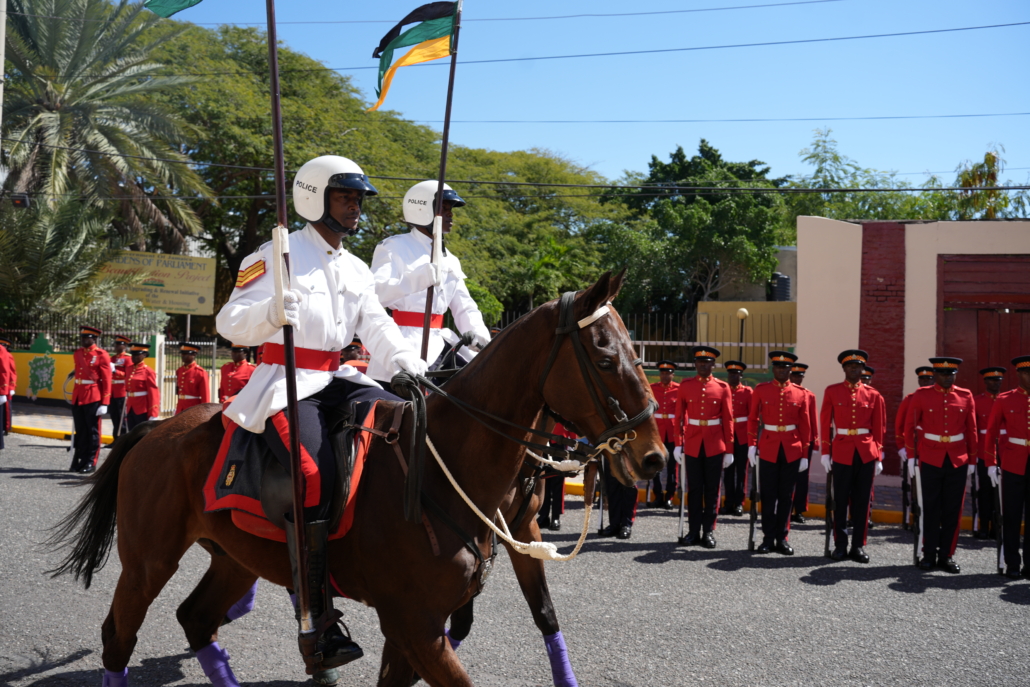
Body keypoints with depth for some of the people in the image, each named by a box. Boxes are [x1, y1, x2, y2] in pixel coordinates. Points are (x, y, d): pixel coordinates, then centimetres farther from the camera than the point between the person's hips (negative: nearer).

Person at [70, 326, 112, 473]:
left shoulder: (101, 355, -7)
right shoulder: (78, 353, 11)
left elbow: (106, 380, -9)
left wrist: (104, 404, -13)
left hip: (93, 399, -6)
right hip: (77, 398, 6)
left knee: (92, 431, 2)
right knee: (80, 431, 10)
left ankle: (91, 462, 8)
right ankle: (79, 460, 18)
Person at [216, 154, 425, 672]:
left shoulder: (357, 270, 18)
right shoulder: (278, 256, -2)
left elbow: (377, 327, 7)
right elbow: (231, 324, -7)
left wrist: (412, 367, -11)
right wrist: (272, 311, -29)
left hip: (337, 379, 7)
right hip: (285, 383, -7)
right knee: (316, 475, -28)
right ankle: (317, 627, -26)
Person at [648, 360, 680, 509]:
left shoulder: (679, 389, -1)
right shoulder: (651, 389, 3)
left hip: (673, 432, -1)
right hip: (656, 430, 1)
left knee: (672, 465, 4)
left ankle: (669, 497, 12)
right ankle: (658, 495, 14)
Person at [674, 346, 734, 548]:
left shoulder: (722, 387, 1)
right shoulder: (685, 386, 3)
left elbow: (728, 419, 1)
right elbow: (679, 416, 5)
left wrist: (729, 449, -1)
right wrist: (678, 443, 1)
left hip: (715, 445, 0)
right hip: (692, 444, 1)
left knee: (712, 489, 5)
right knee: (694, 488, 5)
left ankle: (708, 531, 12)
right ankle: (694, 531, 11)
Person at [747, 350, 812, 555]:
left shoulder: (800, 394, 3)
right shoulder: (761, 390, 1)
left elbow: (805, 426, 5)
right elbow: (752, 419, 5)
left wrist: (805, 453, 3)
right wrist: (752, 445, -2)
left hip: (792, 450, 1)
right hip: (768, 448, -1)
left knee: (786, 496, 6)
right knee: (768, 495, 2)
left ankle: (782, 538, 13)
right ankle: (768, 538, 9)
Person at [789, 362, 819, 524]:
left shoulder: (810, 396, 6)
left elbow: (813, 421, 5)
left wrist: (815, 443, 2)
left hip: (805, 442, 1)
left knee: (802, 477, 3)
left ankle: (799, 512, 10)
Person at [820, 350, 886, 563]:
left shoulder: (873, 395, 5)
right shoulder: (832, 391, 3)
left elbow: (879, 428, 7)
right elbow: (825, 423, 3)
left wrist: (878, 456, 3)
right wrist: (825, 452, -1)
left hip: (866, 453, 1)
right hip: (842, 451, -1)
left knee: (862, 500, 4)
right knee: (841, 500, 3)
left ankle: (858, 546, 11)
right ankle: (840, 545, 11)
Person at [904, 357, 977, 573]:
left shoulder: (965, 396, 4)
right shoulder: (921, 395, -1)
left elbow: (972, 431, 8)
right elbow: (909, 426, 3)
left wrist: (972, 459, 7)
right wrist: (911, 456, 1)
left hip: (958, 460, 2)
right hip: (930, 459, -2)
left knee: (953, 509, 4)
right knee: (931, 509, 3)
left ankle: (946, 555, 12)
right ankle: (929, 555, 11)